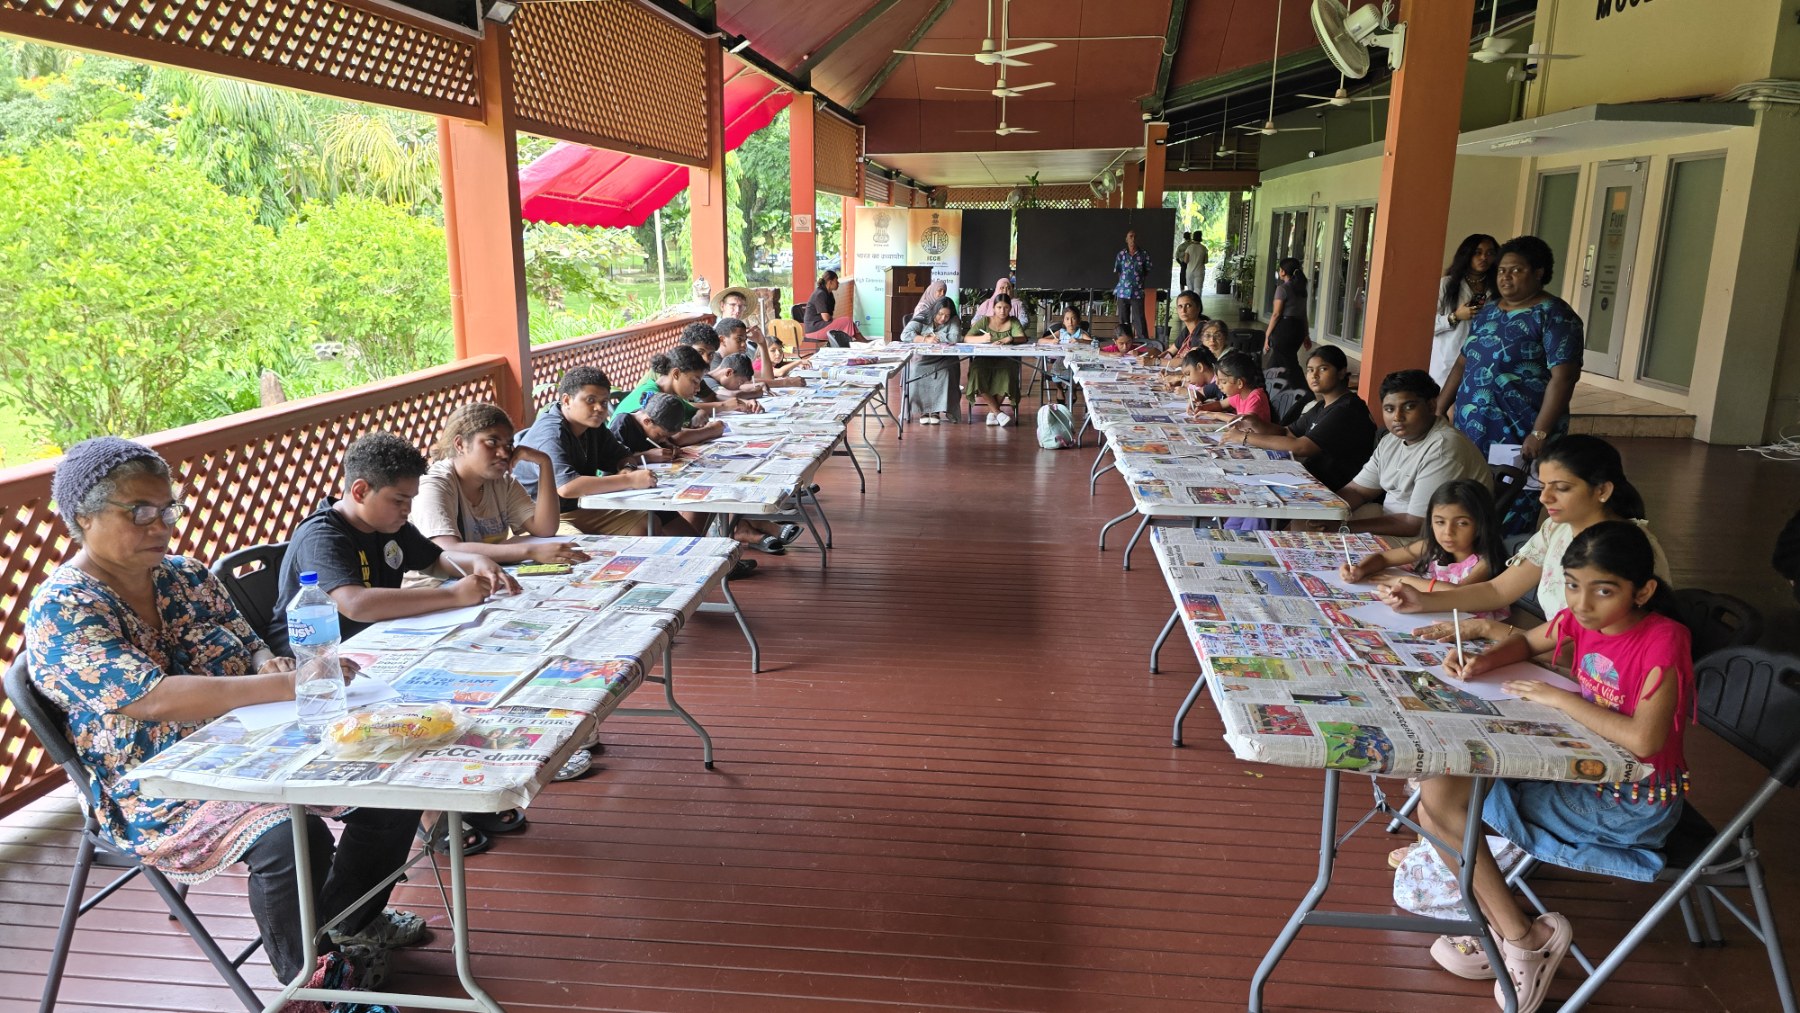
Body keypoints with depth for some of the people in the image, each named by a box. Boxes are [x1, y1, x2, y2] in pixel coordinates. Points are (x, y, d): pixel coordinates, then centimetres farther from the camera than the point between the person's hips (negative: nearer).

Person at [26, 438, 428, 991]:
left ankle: (348, 920, 17)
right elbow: (157, 698, -29)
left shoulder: (188, 576, 7)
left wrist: (268, 661, -15)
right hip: (160, 795, -7)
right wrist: (287, 685, -38)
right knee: (292, 837, -33)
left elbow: (252, 646, 12)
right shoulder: (61, 612, -15)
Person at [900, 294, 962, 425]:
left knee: (944, 372, -32)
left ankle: (936, 410, -23)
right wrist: (925, 339, -23)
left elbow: (955, 337, -16)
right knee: (917, 371, -33)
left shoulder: (954, 321, 3)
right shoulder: (921, 318, -1)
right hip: (921, 357, -1)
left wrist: (934, 335, -10)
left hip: (943, 360, 1)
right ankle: (922, 410, -21)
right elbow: (905, 335, -13)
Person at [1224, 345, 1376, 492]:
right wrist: (1254, 424, -6)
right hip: (1314, 479, 8)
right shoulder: (1323, 406, 12)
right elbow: (1287, 433, 14)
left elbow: (1300, 447, -27)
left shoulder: (1346, 411, -20)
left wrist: (1247, 438, -22)